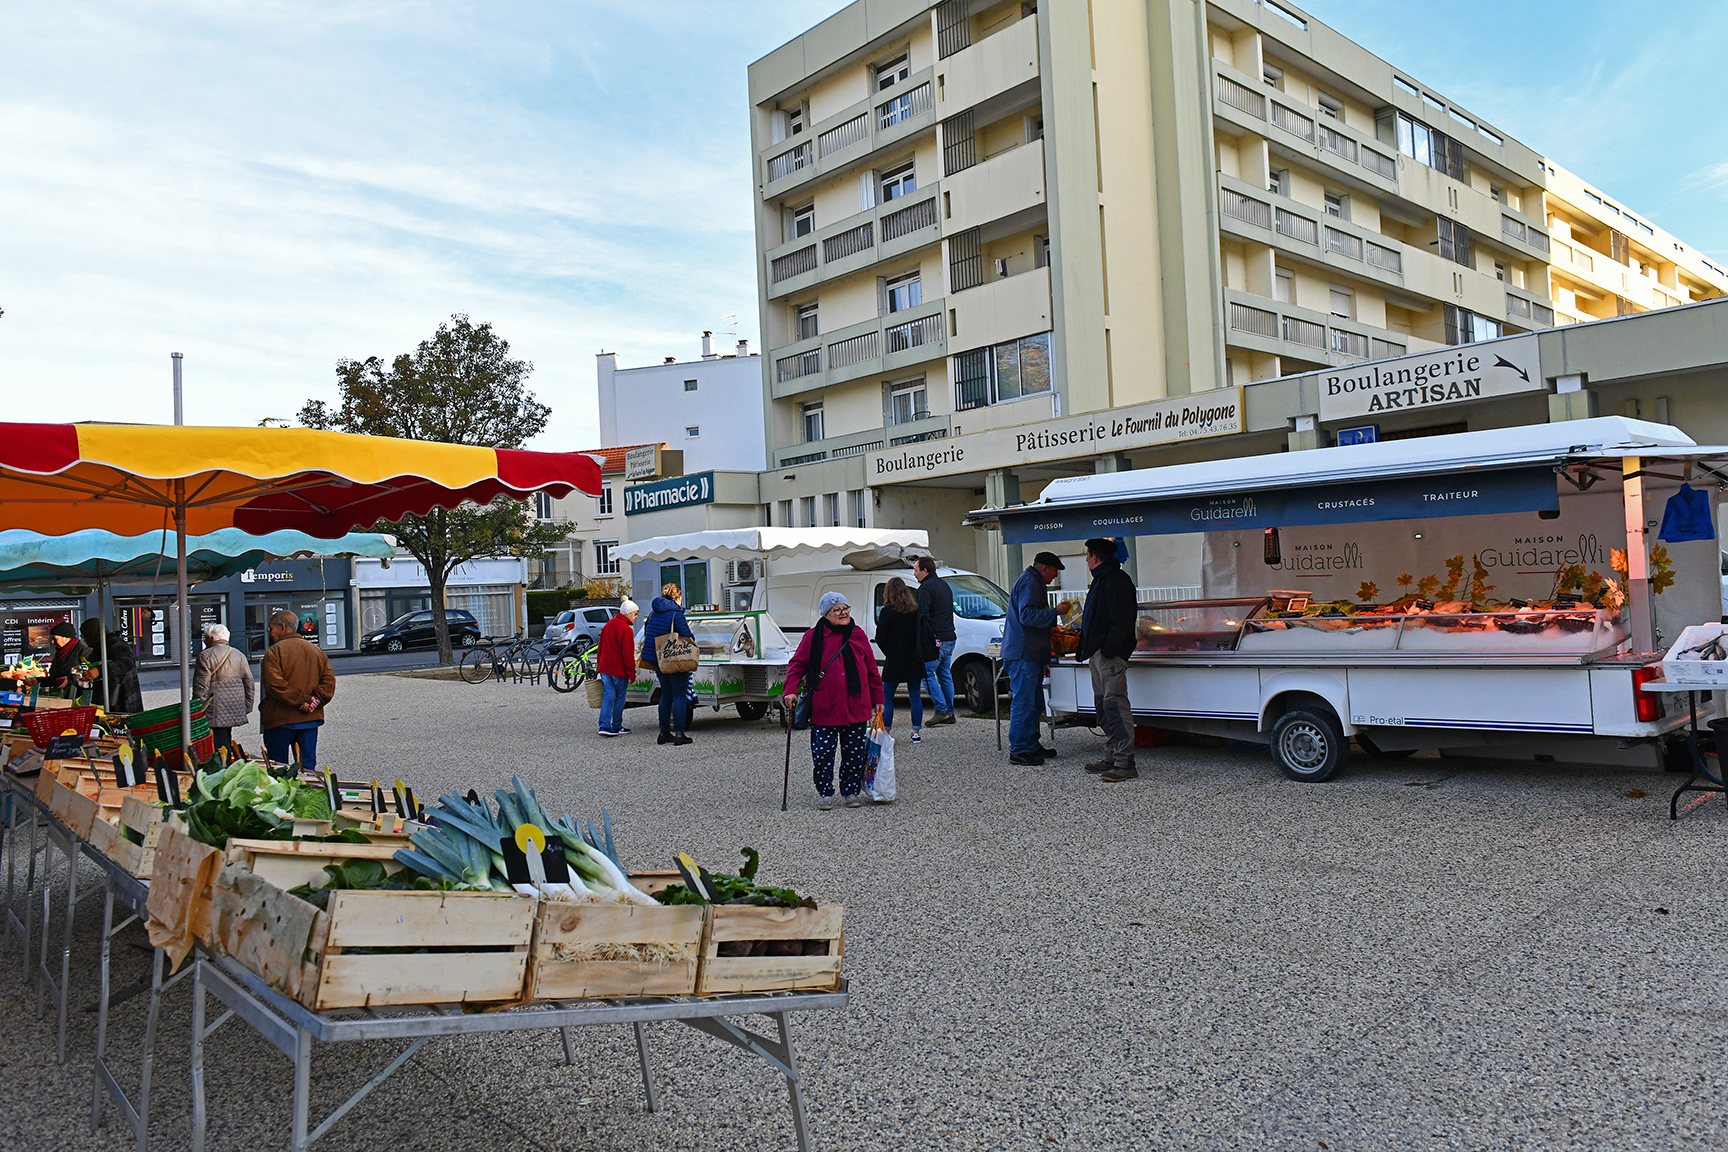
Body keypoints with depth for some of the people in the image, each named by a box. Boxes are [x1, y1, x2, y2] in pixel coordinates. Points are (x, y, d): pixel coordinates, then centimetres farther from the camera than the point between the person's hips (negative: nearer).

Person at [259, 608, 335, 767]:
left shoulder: (274, 651, -6)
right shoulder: (316, 650, 11)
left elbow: (274, 683, -18)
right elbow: (329, 680, 5)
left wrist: (301, 699, -16)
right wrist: (317, 699, -4)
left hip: (280, 720, -5)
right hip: (311, 719, 5)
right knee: (308, 764, 8)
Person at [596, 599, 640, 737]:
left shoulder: (608, 625, 13)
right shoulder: (626, 629, -13)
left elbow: (601, 647, 19)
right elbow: (628, 654, -16)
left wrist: (600, 666, 25)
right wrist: (632, 673, -11)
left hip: (605, 668, 7)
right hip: (619, 669, -7)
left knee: (608, 697, 7)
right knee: (620, 698, 4)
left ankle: (604, 726, 0)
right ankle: (616, 727, 10)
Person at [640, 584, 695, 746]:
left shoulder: (655, 613, 9)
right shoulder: (676, 614, -14)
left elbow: (647, 634, 19)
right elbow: (687, 637, -17)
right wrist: (692, 636, 3)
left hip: (658, 661, 7)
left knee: (666, 696, 15)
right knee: (680, 696, -3)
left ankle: (664, 733, 17)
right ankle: (679, 734, -8)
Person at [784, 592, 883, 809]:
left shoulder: (858, 635, 7)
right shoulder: (814, 637, -2)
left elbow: (871, 670, 13)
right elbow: (797, 665, 3)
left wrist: (877, 699, 13)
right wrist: (791, 689, -11)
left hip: (856, 708, 3)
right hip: (824, 709, -2)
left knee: (855, 753, 9)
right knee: (823, 753, -1)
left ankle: (851, 792, 25)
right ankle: (826, 793, 16)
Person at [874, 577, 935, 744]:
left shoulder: (888, 611, -11)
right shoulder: (916, 610, 3)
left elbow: (880, 638, -9)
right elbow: (929, 634, 4)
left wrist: (889, 653, 7)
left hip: (894, 661, -4)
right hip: (914, 661, 4)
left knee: (886, 698, 4)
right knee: (915, 696, 12)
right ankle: (916, 732, 12)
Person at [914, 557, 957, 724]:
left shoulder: (926, 587, -10)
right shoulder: (944, 585, 21)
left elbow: (922, 614, -17)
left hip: (936, 639, -9)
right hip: (949, 638, 9)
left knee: (927, 674, -5)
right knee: (945, 675, 12)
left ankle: (941, 710, -10)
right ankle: (949, 712, 13)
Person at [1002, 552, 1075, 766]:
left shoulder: (1034, 583, 22)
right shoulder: (1029, 583, -13)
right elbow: (1027, 615, -23)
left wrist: (1052, 626, 30)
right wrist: (1056, 612, -18)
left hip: (1031, 654, 11)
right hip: (1023, 654, -11)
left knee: (1034, 703, 15)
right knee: (1023, 702, -8)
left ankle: (1031, 745, 22)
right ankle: (1018, 750, -5)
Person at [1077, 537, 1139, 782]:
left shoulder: (1116, 580, -13)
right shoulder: (1101, 579, 20)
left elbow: (1122, 620, -21)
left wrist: (1109, 649, -24)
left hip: (1110, 654, -11)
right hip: (1098, 654, 11)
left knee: (1114, 704, -11)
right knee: (1103, 706, 13)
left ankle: (1125, 763, -10)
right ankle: (1111, 759, 20)